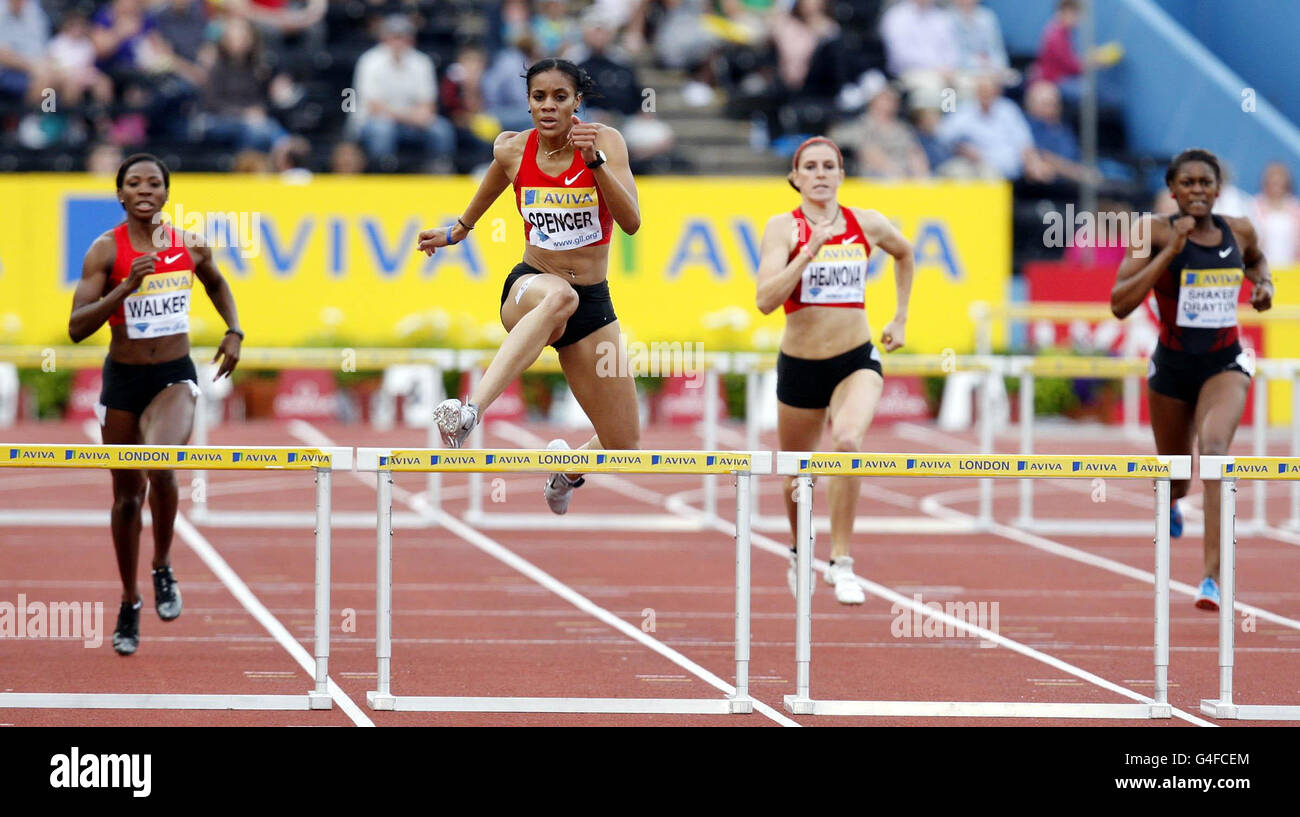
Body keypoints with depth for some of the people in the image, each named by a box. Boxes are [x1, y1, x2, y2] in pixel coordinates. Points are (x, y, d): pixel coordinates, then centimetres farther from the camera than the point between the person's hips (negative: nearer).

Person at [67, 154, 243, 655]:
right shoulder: (106, 251, -9)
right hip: (123, 378, 0)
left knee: (159, 464, -29)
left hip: (175, 376, 0)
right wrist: (126, 288, -25)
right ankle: (129, 604, 29)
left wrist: (234, 332, 10)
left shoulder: (190, 246, 0)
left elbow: (216, 283, 24)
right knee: (128, 495, 11)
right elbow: (77, 328, -15)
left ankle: (163, 570, -5)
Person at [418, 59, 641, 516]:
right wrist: (459, 230, 37)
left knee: (624, 447, 2)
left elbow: (631, 222, -20)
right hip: (528, 289, -1)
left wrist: (595, 161, -31)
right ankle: (470, 411, -62)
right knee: (558, 295, -43)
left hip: (593, 305, 2)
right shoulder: (512, 150, -2)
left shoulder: (605, 140, -8)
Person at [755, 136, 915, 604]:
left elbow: (904, 253, 24)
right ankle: (799, 556, 47)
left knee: (847, 441, -29)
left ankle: (841, 563, -22)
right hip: (799, 365, 0)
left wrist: (901, 316, 20)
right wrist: (809, 253, -28)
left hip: (856, 360, 0)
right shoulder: (784, 228, -7)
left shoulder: (867, 225, 1)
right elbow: (765, 300, -20)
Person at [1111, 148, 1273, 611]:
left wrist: (1263, 283, 2)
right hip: (1172, 366, 0)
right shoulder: (1156, 233, -11)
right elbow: (1119, 304, -21)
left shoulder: (1239, 231, -1)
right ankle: (1170, 503, 60)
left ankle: (1213, 575, -34)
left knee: (1214, 448, -28)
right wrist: (1170, 251, -26)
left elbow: (1256, 259, 25)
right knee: (1174, 477, 18)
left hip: (1225, 366, 0)